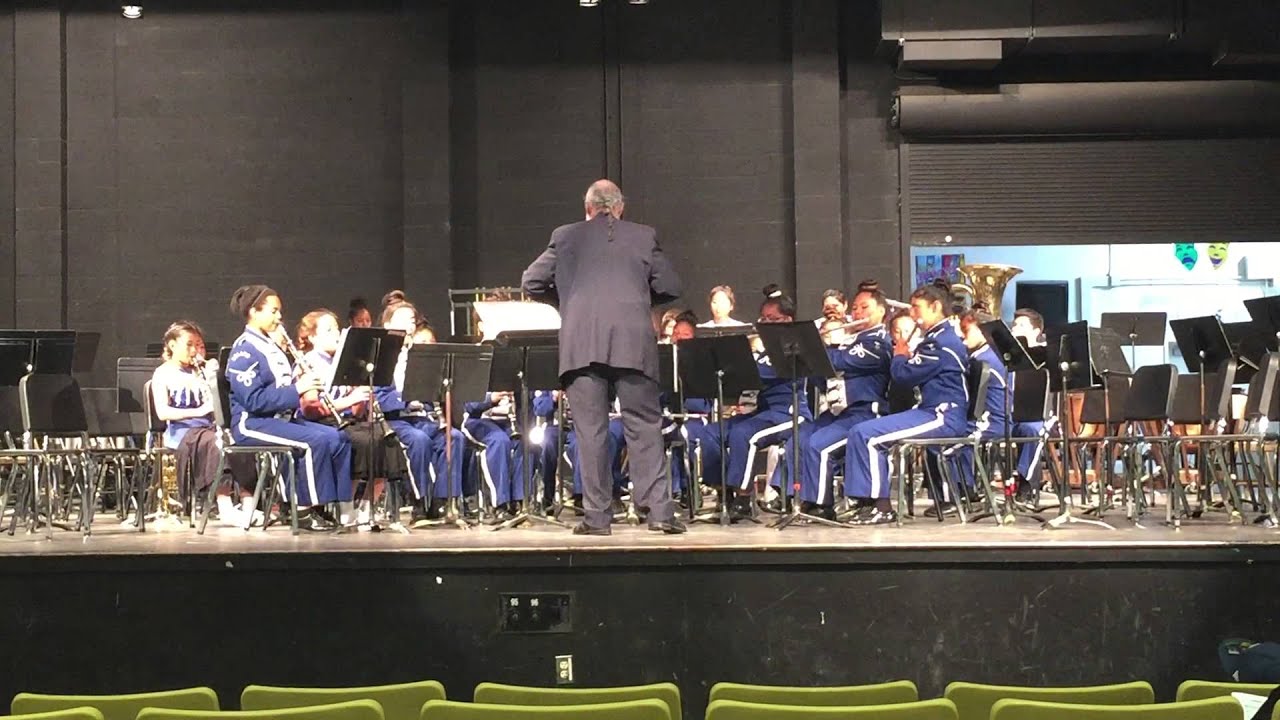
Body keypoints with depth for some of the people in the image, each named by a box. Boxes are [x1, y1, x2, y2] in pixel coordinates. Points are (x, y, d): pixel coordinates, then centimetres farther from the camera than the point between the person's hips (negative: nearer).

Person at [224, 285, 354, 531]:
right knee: (316, 441, -28)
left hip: (282, 417, 9)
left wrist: (304, 382, 2)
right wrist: (296, 390, -22)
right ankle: (306, 511, -17)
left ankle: (343, 509, -7)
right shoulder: (244, 351, -11)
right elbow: (253, 399, -21)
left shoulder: (272, 347, 17)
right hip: (252, 423, -9)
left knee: (338, 438, -6)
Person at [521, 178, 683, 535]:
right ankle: (659, 510, -2)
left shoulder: (565, 236, 11)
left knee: (590, 430, 3)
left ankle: (597, 516, 3)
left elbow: (531, 282, 11)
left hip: (581, 344, 0)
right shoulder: (644, 236, 11)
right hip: (633, 344, 0)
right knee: (644, 427, 4)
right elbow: (669, 287, 10)